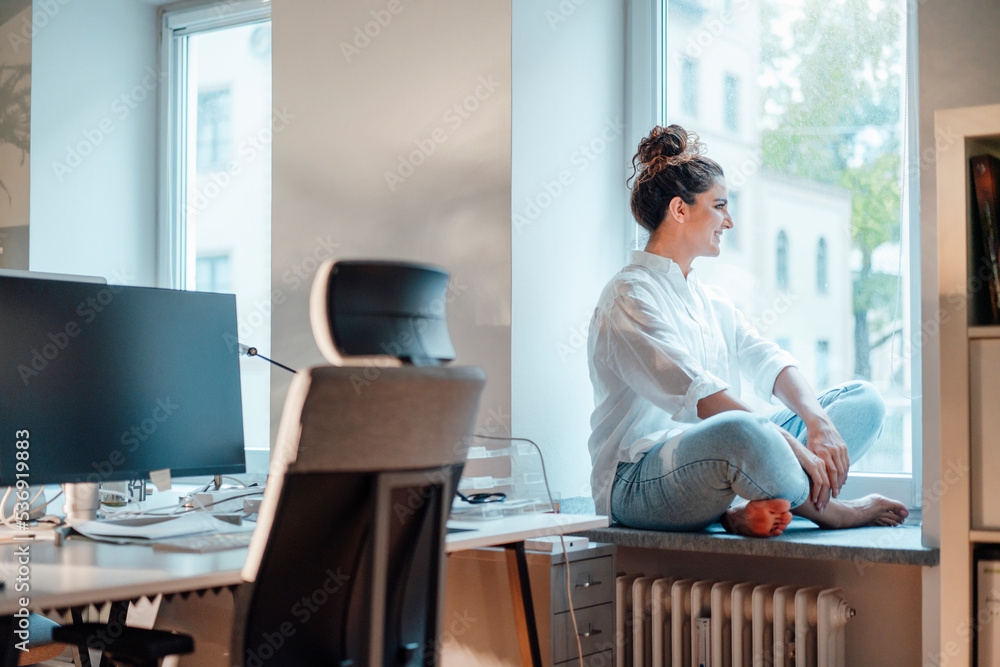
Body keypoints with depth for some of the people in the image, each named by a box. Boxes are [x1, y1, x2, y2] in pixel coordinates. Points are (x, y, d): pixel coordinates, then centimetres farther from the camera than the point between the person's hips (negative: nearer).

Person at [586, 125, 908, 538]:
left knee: (864, 399, 2)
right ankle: (829, 511, -12)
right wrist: (792, 446, -27)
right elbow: (696, 393, -22)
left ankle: (752, 507, -20)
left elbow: (768, 362, 6)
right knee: (738, 431, -42)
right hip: (639, 484, -9)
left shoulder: (709, 300, 20)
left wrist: (818, 423, -14)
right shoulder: (629, 296, -10)